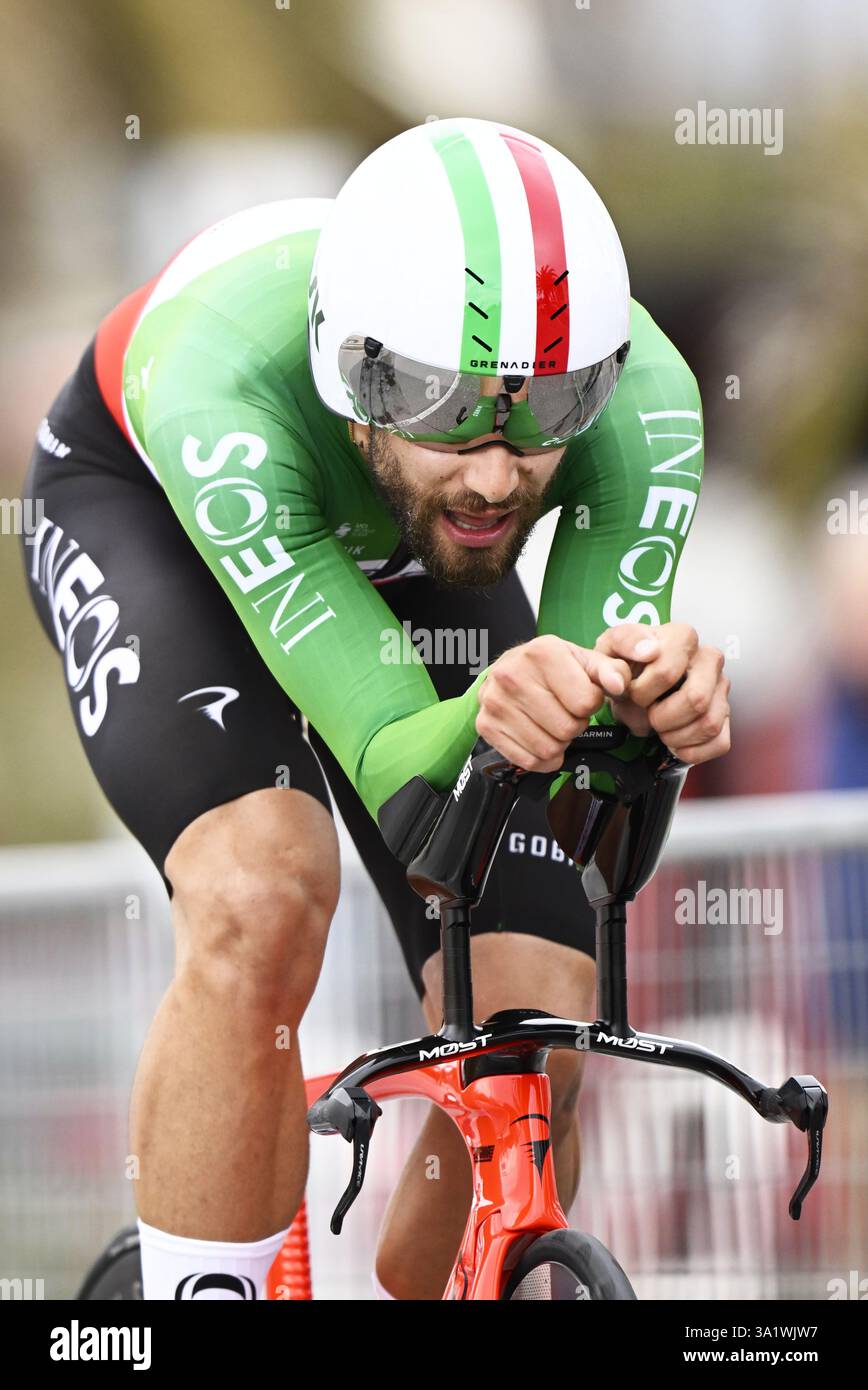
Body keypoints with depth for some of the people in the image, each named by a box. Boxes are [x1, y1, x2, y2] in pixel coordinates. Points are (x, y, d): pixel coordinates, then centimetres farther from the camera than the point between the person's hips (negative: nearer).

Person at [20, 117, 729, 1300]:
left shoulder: (643, 401, -35)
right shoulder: (223, 387, -43)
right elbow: (395, 770, -43)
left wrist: (658, 696, -56)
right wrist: (482, 718, -65)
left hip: (402, 552, 3)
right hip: (142, 506, -3)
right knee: (261, 902, -33)